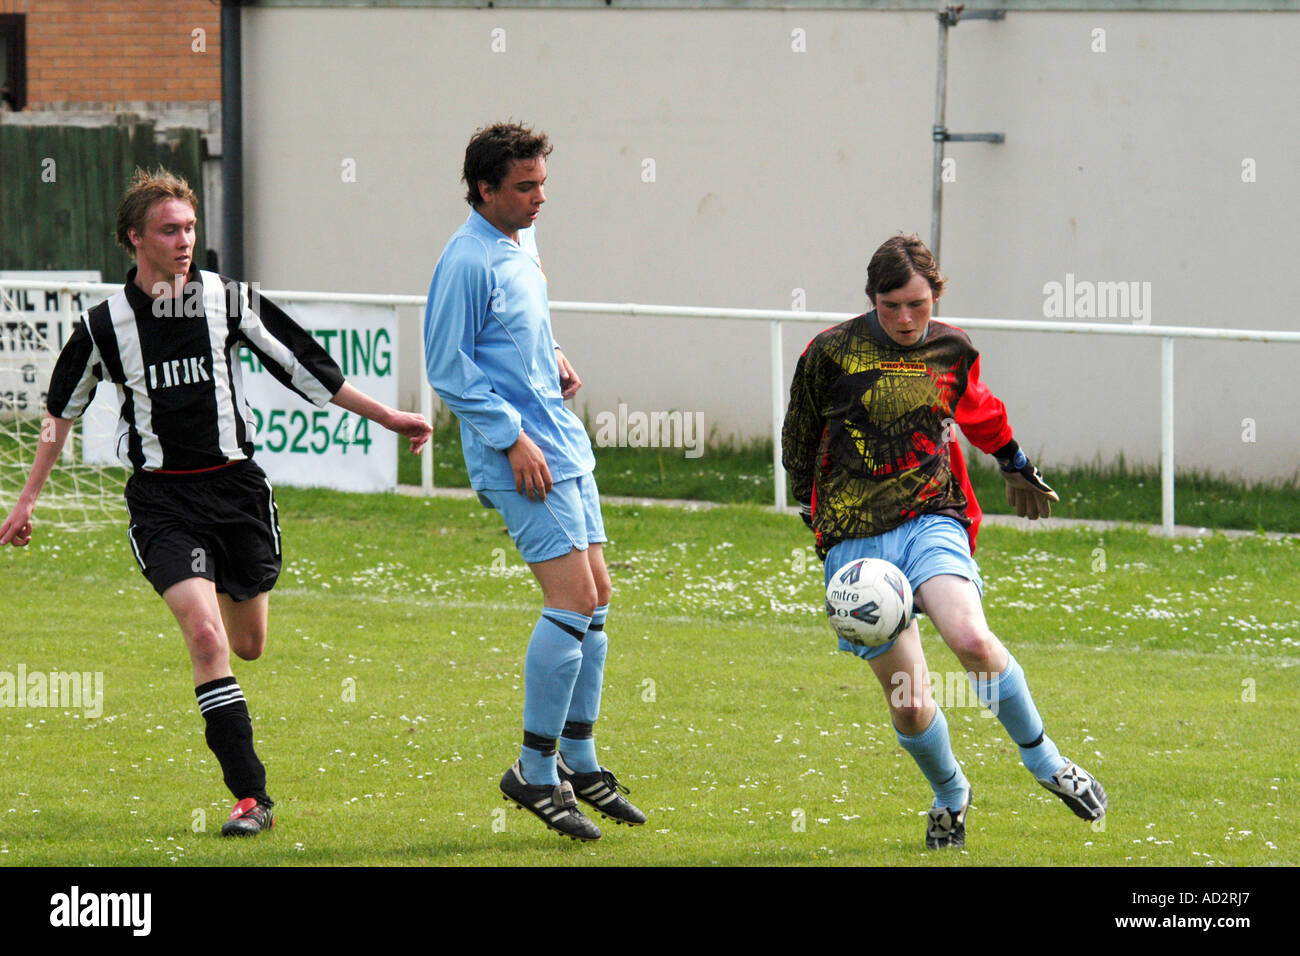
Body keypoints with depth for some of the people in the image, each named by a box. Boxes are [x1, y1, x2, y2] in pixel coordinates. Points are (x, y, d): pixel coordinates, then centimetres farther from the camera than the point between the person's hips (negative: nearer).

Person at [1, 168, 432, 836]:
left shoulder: (231, 303, -1)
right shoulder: (104, 324, -3)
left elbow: (305, 368, 8)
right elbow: (63, 410, 12)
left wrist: (388, 417, 9)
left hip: (236, 486, 2)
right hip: (161, 499, -2)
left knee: (248, 644, 10)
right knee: (205, 636, -19)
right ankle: (250, 798, -19)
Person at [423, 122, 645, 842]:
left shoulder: (522, 244, 13)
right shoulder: (467, 262, -15)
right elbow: (448, 369, -16)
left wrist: (555, 359, 11)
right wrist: (512, 437, -19)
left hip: (564, 444, 9)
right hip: (521, 456, -9)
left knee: (595, 600, 10)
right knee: (573, 599, -14)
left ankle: (578, 762, 19)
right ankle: (535, 773, -6)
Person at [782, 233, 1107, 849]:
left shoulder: (952, 350, 5)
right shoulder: (832, 352, -3)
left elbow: (981, 413, 28)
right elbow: (799, 441, 13)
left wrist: (1018, 469, 40)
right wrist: (812, 513, 17)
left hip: (932, 520, 1)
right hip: (855, 538, -1)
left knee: (972, 640, -29)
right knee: (907, 701, -4)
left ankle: (1041, 758, -7)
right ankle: (950, 795, 27)